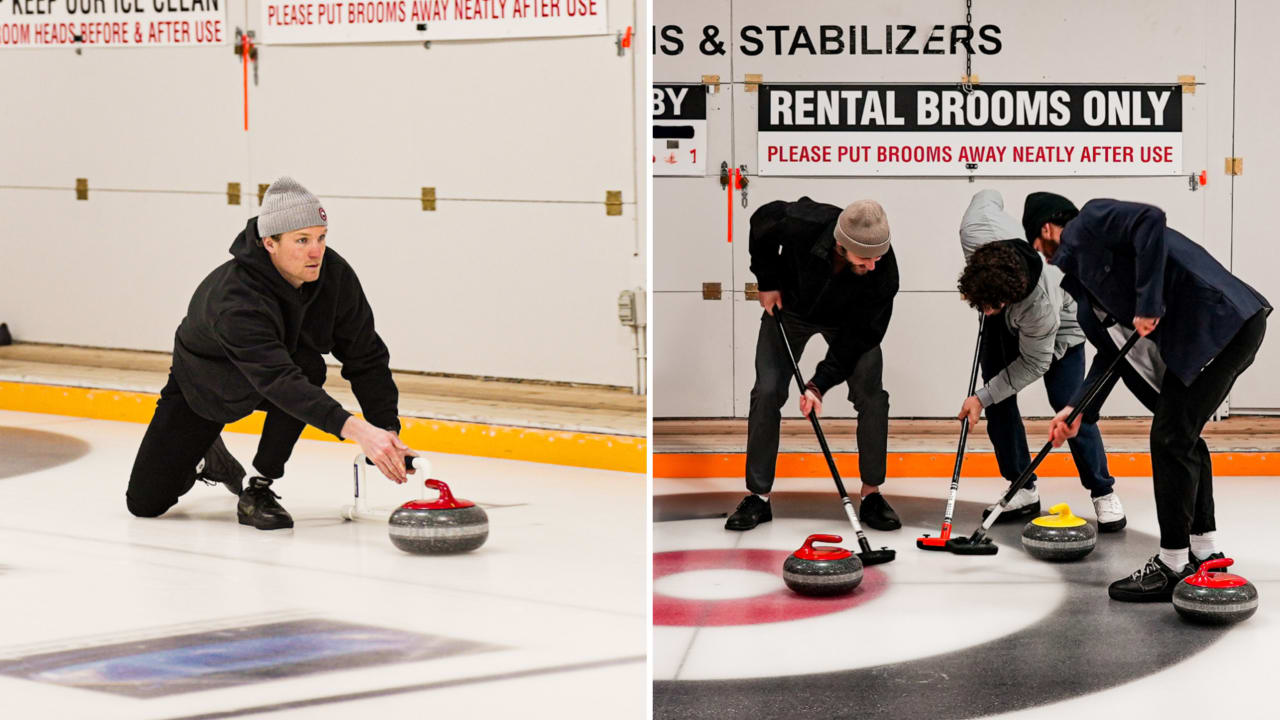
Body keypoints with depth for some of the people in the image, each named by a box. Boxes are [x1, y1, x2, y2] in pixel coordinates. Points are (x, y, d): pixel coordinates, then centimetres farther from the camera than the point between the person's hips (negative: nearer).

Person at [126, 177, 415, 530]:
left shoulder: (335, 274, -25)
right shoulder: (235, 297, -42)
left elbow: (366, 358, -16)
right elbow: (279, 381, -53)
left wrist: (388, 431, -28)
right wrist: (356, 429, -63)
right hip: (203, 389, -3)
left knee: (309, 367, -34)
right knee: (145, 502, -6)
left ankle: (258, 491, -16)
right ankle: (206, 457, 30)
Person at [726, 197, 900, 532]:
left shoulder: (883, 270, -37)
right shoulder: (801, 223, -39)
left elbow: (861, 333, -26)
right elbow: (762, 220, -14)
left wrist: (820, 383, -30)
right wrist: (767, 282, -10)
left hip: (848, 320, 0)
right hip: (790, 306, 0)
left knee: (871, 394, -11)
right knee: (767, 393, -7)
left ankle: (872, 495, 3)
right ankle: (758, 497, 2)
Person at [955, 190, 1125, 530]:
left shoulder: (1042, 307, -47)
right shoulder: (975, 231, -39)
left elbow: (1033, 364, -28)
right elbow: (989, 196, -14)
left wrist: (983, 397, -26)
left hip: (1059, 327, -5)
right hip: (1005, 325, 5)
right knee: (998, 402, -2)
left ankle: (1104, 493, 2)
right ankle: (1024, 491, 8)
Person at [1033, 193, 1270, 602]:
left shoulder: (1090, 221, -2)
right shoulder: (1083, 265, 26)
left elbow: (1151, 220, -22)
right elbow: (1115, 344, 26)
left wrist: (1149, 302, -20)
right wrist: (1078, 410, 22)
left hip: (1219, 324, -11)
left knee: (1171, 438, -6)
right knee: (1183, 435, 20)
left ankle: (1171, 566, 0)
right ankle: (1204, 553, 27)